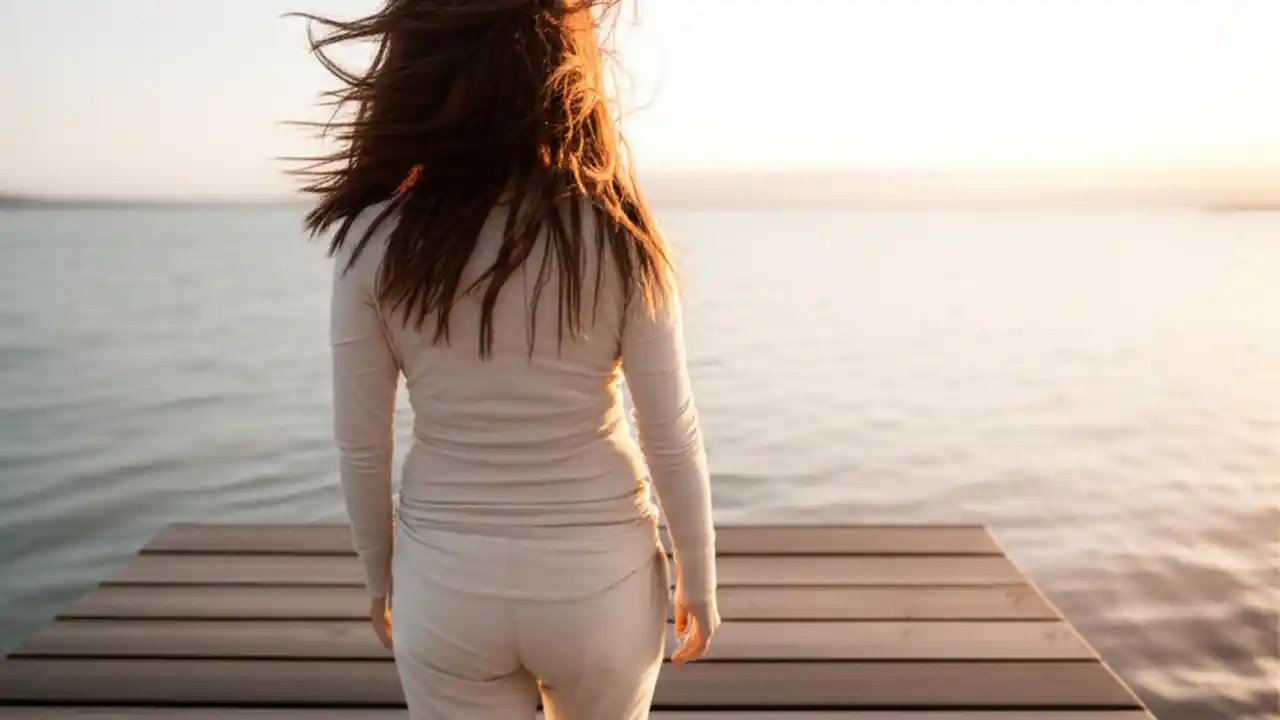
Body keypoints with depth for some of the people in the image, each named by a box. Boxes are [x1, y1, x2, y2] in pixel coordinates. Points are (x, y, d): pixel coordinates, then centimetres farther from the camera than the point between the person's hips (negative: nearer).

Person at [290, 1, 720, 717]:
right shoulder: (620, 237, -16)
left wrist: (380, 575, 12)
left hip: (449, 583, 1)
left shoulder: (376, 240, -13)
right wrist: (699, 580, 5)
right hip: (599, 577, 0)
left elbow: (362, 445, -5)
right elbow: (672, 439, -11)